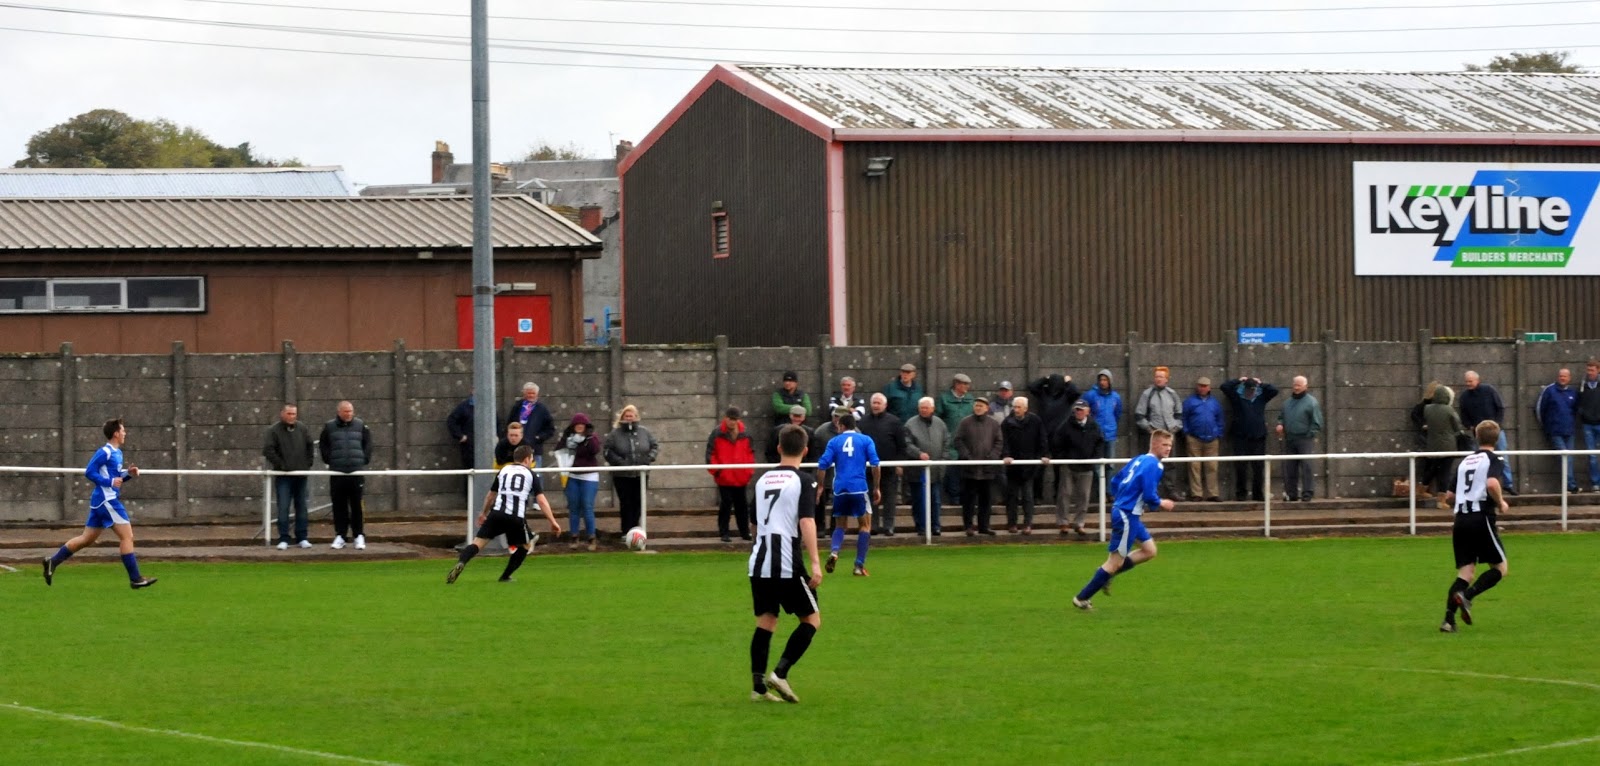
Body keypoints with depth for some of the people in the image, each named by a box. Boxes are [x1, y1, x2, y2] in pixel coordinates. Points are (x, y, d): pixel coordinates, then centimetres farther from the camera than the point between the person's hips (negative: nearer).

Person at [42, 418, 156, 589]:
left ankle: (52, 561, 16)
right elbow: (89, 472, -15)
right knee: (127, 536, -8)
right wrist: (110, 482, -20)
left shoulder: (117, 453, 15)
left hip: (107, 500, 10)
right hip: (106, 500, -10)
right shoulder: (104, 452, -13)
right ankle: (135, 579, -7)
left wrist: (129, 474, 7)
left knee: (87, 539, 13)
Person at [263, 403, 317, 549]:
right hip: (283, 476, -4)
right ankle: (283, 539, -3)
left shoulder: (303, 430, 7)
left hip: (301, 474, 4)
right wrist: (280, 464, -13)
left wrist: (308, 463, 5)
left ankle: (302, 537, 13)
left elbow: (310, 446, 17)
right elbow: (268, 450, -11)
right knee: (283, 507, -6)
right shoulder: (274, 431, -6)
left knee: (301, 506, 7)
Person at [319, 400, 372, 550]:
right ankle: (340, 536, 9)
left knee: (357, 505, 0)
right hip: (337, 472, 0)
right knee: (339, 506, 3)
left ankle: (359, 536, 5)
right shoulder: (329, 427, 3)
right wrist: (329, 460, 1)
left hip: (357, 471, 0)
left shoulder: (360, 426, 5)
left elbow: (368, 444, 11)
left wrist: (365, 459, 2)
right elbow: (323, 445, 9)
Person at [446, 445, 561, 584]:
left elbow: (490, 496, 36)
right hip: (517, 518, -2)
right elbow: (541, 500, 3)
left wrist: (484, 513, 52)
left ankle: (460, 563, -31)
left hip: (497, 514, 2)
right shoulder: (531, 475, 13)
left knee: (478, 543, -3)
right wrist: (553, 522, 3)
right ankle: (505, 577, 19)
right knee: (525, 545, 23)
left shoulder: (503, 471, 23)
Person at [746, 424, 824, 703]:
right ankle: (780, 673, -9)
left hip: (758, 563, 6)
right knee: (812, 620, 5)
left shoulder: (763, 480, 16)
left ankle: (758, 686, 3)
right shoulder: (803, 481, -3)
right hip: (788, 564, -6)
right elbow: (806, 521, -15)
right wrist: (815, 564, -18)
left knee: (765, 622, 10)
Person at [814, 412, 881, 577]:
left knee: (839, 525, 17)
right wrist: (876, 488, 4)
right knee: (865, 525, 10)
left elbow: (822, 465, 0)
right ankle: (859, 566, 1)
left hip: (840, 489, 2)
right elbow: (874, 464, -3)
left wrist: (820, 486, 13)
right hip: (859, 487, -2)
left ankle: (834, 551, -13)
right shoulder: (865, 440, 6)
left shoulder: (834, 442, 8)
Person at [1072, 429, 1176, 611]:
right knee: (1116, 561, -2)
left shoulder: (1139, 460, 11)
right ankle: (1082, 598, 5)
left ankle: (1106, 575, 16)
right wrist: (1162, 504, -2)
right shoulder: (1153, 465, -17)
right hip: (1127, 516, -10)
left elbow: (1115, 482, 17)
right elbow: (1149, 496, -22)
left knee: (1149, 551, 16)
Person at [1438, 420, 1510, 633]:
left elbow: (1451, 495, 20)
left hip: (1461, 519, 6)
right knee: (1500, 567, 6)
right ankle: (1467, 596, -17)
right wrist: (1501, 503, -5)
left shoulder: (1465, 461, 18)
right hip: (1482, 518, -6)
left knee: (1465, 572, 7)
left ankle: (1449, 619, -8)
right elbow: (1492, 483, -21)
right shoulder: (1493, 460, 0)